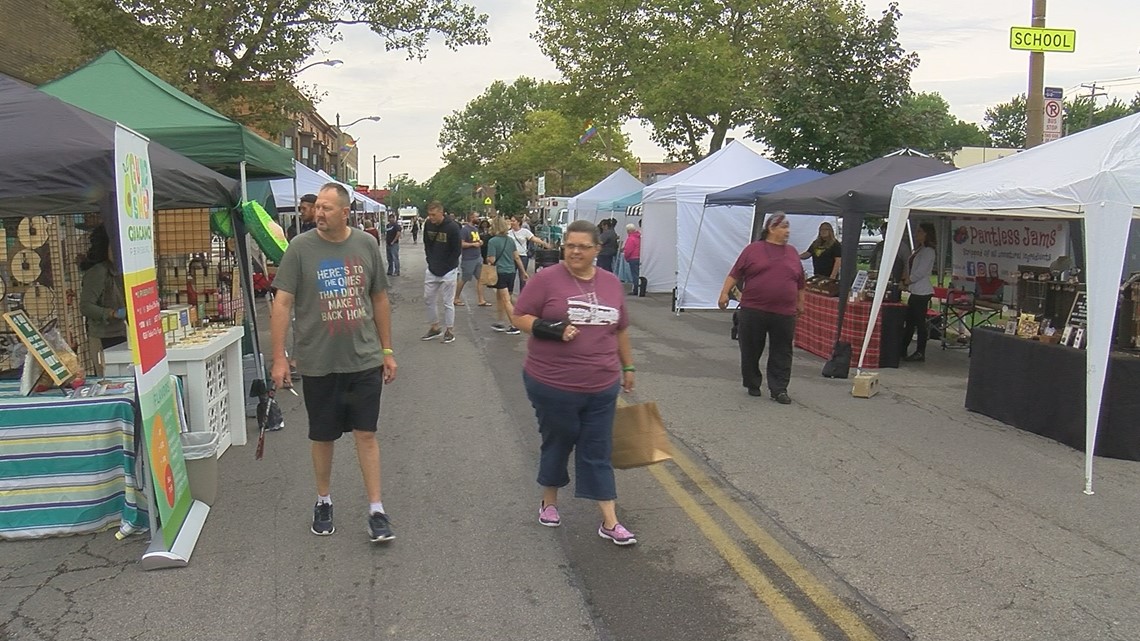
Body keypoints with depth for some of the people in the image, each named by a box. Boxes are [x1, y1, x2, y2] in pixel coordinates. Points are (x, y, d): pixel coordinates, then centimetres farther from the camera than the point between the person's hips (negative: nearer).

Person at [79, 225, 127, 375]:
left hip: (120, 335, 7)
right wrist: (113, 313, -25)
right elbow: (85, 307, -17)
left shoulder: (118, 271, 14)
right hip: (104, 339, -7)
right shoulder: (97, 272, -11)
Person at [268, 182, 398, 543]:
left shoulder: (366, 245, 2)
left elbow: (380, 300, 9)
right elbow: (282, 303, -6)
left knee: (366, 433, 3)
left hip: (365, 360, 1)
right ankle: (323, 501, 32)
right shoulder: (300, 248, -6)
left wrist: (387, 351, 9)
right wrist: (279, 358, -12)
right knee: (323, 437, 12)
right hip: (318, 363, -1)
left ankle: (376, 510, 11)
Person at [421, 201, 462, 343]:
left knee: (448, 302, 0)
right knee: (428, 299, 10)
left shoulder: (452, 227, -16)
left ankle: (449, 330, 12)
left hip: (448, 271, -6)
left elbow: (457, 250, -12)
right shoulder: (428, 224, 0)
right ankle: (435, 328, 24)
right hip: (431, 269, 6)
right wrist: (430, 261, 3)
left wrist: (444, 267, -10)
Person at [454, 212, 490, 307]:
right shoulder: (464, 229, -14)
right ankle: (456, 299, 18)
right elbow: (461, 244, -22)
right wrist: (473, 244, -21)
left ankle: (481, 300, 9)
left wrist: (480, 242, 6)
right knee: (463, 280, 4)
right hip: (468, 259, -8)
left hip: (478, 257, 8)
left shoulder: (476, 228, 12)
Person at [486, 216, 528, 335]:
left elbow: (491, 260, -15)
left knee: (506, 300, -3)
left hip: (501, 272, -7)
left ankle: (514, 326, -5)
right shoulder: (510, 240, 7)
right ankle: (500, 322, 28)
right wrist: (523, 271, 16)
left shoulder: (492, 241, -12)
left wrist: (487, 259, 7)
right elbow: (517, 257, 9)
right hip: (511, 272, 7)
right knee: (499, 298, 20)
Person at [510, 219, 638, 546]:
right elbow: (519, 317, -7)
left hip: (601, 388, 3)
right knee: (557, 444, 14)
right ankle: (549, 502, 36)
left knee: (598, 452, 8)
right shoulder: (547, 279, -8)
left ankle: (610, 522, 11)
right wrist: (550, 329, -22)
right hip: (553, 386, -3)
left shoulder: (612, 283, 6)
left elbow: (620, 329, 16)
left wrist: (628, 366, 21)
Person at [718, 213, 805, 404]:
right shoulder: (753, 250, 2)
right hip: (753, 310, -2)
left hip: (784, 313, 2)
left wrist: (800, 303, 18)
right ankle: (752, 385, 22)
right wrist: (725, 293, -6)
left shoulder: (792, 252, 11)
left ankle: (779, 390, 6)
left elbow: (800, 282, 18)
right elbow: (735, 273, 2)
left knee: (782, 353, 1)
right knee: (751, 350, 7)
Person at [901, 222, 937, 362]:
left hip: (922, 292, -9)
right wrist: (906, 277, 4)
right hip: (915, 291, 9)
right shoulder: (918, 250, 18)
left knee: (920, 322, -4)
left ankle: (920, 353, 1)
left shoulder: (928, 251, -11)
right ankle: (902, 349, 19)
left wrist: (907, 281, -9)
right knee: (909, 321, 13)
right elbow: (911, 269, 20)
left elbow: (921, 272, -17)